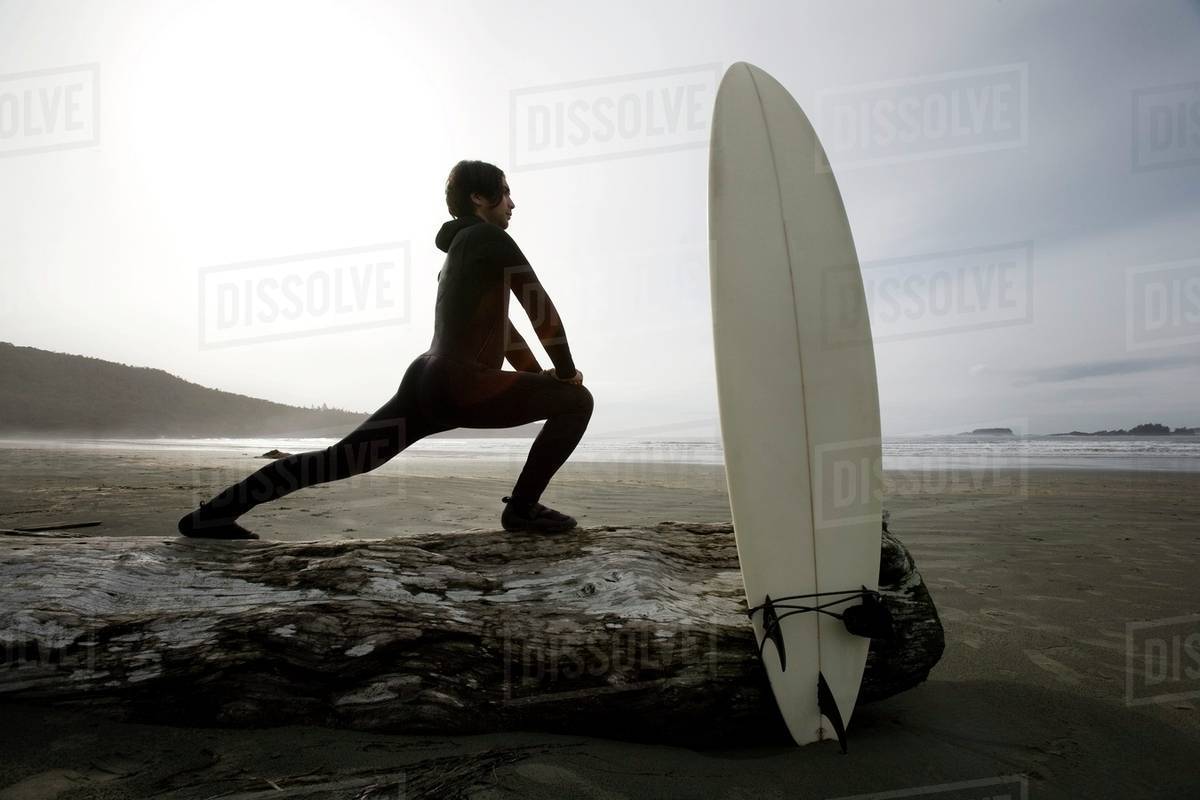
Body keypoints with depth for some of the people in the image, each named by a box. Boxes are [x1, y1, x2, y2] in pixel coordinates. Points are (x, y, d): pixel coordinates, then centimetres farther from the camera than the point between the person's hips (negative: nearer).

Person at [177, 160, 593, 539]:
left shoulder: (460, 249, 27)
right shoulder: (491, 239, -3)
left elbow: (495, 323, 30)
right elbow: (542, 309, -6)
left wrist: (538, 374, 26)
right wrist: (566, 370, 5)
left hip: (427, 382, 10)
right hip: (461, 386, -10)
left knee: (342, 458, 13)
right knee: (576, 400, -2)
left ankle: (216, 511, 12)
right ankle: (522, 507, 0)